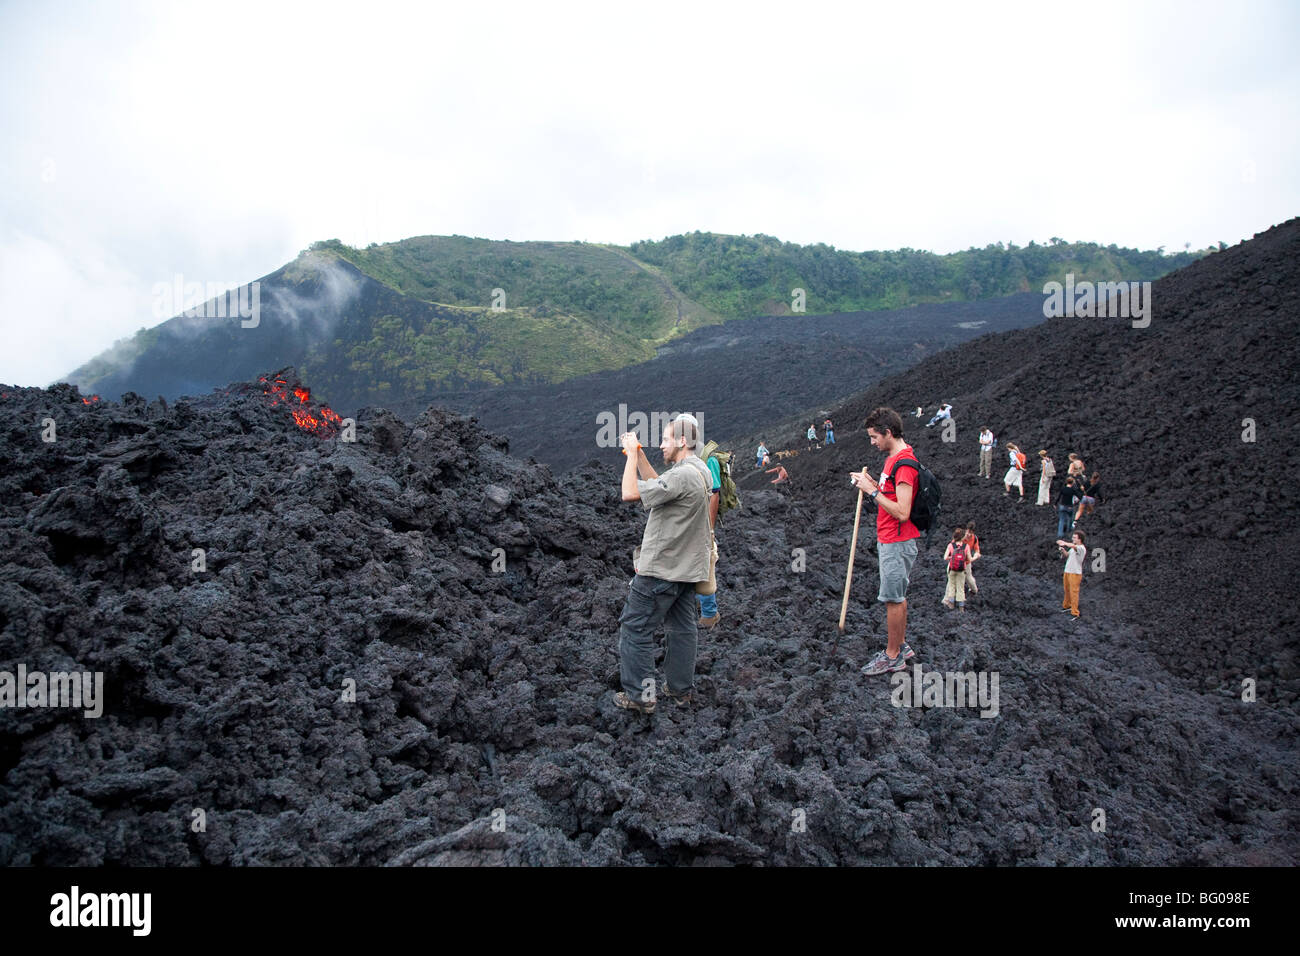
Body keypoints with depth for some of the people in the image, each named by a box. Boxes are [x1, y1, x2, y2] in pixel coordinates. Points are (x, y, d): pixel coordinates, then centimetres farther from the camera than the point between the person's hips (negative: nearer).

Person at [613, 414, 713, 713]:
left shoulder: (682, 475, -24)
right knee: (682, 628, 16)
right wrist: (639, 456, 8)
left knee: (635, 628, 0)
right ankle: (680, 688, 25)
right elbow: (658, 485, 17)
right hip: (687, 566, 10)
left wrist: (632, 454, -15)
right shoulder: (700, 470, 8)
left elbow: (630, 493, -26)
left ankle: (639, 696, 4)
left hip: (661, 568, -10)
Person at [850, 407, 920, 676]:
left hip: (897, 543, -10)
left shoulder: (904, 464, -22)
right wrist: (872, 484, 5)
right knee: (897, 596, 18)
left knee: (893, 598, -1)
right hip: (888, 540, 10)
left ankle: (892, 656, 9)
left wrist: (873, 491, -22)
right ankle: (900, 645, 29)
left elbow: (902, 512, -27)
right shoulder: (893, 458, 10)